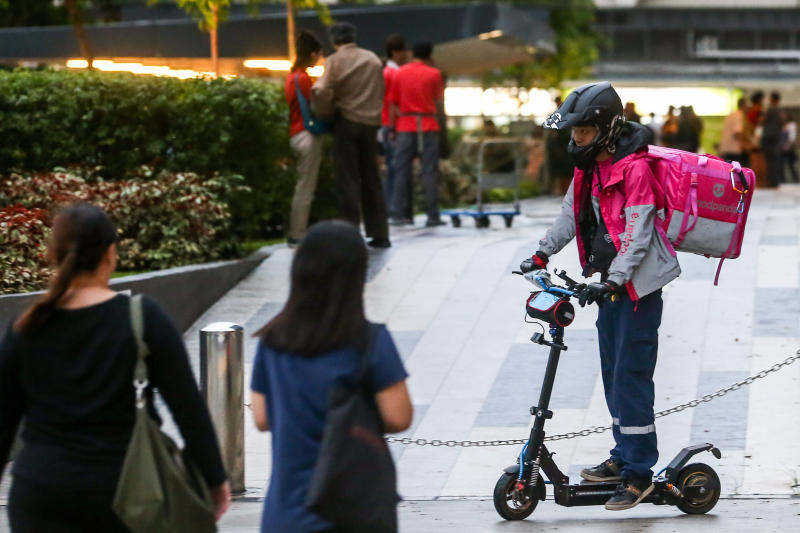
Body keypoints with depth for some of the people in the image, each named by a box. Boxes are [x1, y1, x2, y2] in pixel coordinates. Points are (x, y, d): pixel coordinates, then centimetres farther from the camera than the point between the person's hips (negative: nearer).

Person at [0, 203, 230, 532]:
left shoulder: (27, 331, -1)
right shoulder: (143, 319, -7)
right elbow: (188, 407, -7)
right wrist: (214, 479, 2)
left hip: (40, 495, 1)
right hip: (123, 490, -1)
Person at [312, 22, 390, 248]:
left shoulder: (335, 60, -7)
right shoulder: (373, 59, 9)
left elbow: (321, 91, -18)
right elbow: (381, 93, 10)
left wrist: (324, 112, -1)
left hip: (346, 122, -4)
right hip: (370, 123, 4)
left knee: (348, 180, -1)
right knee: (371, 179, 11)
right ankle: (380, 233, 11)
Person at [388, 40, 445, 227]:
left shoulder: (400, 73, 7)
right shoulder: (433, 74, 0)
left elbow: (393, 104, 7)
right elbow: (439, 103, 1)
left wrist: (393, 127, 11)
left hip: (405, 127, 2)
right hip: (428, 126, -2)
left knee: (402, 170, 4)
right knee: (430, 171, 0)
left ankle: (399, 214, 0)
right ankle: (432, 215, -3)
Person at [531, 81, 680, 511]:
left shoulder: (635, 169, -19)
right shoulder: (589, 166, 9)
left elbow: (637, 234, -23)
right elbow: (572, 213, 22)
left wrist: (612, 281, -29)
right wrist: (543, 254, 18)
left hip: (638, 285, -9)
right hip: (609, 282, 9)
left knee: (630, 377, -10)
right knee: (612, 373, 15)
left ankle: (638, 473, -6)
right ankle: (623, 457, 27)